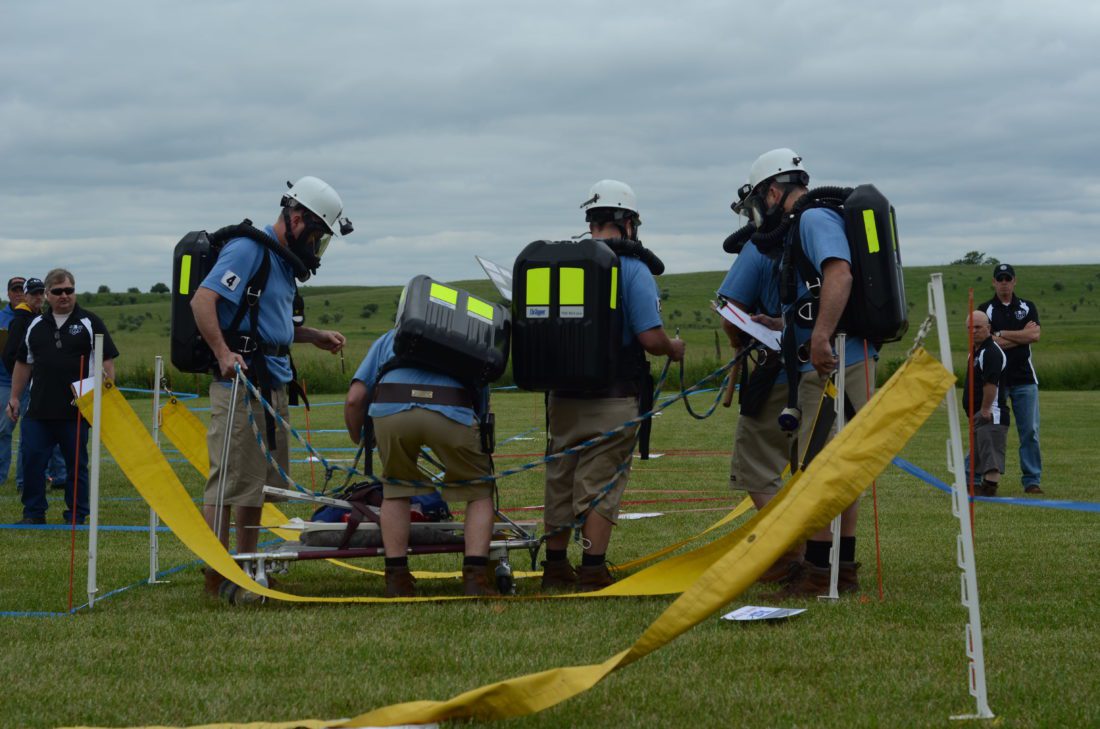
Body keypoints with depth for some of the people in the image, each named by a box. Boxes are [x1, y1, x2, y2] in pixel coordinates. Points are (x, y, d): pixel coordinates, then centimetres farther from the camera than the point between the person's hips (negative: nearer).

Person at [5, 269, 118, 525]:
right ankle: (34, 513, 9)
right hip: (39, 410, 3)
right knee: (32, 461, -1)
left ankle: (77, 516, 11)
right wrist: (14, 397, 15)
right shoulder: (36, 325, 12)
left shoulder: (89, 323, 2)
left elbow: (107, 361, 0)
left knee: (77, 464, 3)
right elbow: (23, 363, 19)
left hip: (76, 410, -3)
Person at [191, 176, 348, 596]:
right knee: (230, 479, -9)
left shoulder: (283, 260, 19)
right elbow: (202, 301, -20)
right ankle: (215, 578, -7)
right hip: (240, 383, -10)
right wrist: (223, 353, -29)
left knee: (261, 480, 14)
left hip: (272, 384, 10)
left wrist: (314, 337, 19)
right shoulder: (248, 250, -11)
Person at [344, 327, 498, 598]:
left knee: (395, 492, 25)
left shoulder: (389, 339, 36)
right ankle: (475, 577, 7)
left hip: (390, 409, 1)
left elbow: (354, 399, 24)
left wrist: (360, 442, 40)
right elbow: (483, 409, 40)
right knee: (480, 492, 20)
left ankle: (397, 579, 19)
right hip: (452, 411, -1)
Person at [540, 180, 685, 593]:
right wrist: (674, 349, 5)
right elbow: (650, 338, -16)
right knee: (600, 484, 1)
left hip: (563, 397, 5)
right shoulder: (632, 269, -10)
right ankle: (592, 571, 2)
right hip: (612, 400, -5)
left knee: (560, 479, 14)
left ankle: (555, 567, 21)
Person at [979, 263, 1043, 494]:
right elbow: (988, 342, -11)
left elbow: (1035, 335, -7)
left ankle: (1032, 480, 5)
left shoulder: (1028, 307, 10)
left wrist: (1002, 334, -7)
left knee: (1030, 431, -1)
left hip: (1024, 379, 2)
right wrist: (1022, 335, -6)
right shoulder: (985, 310, 3)